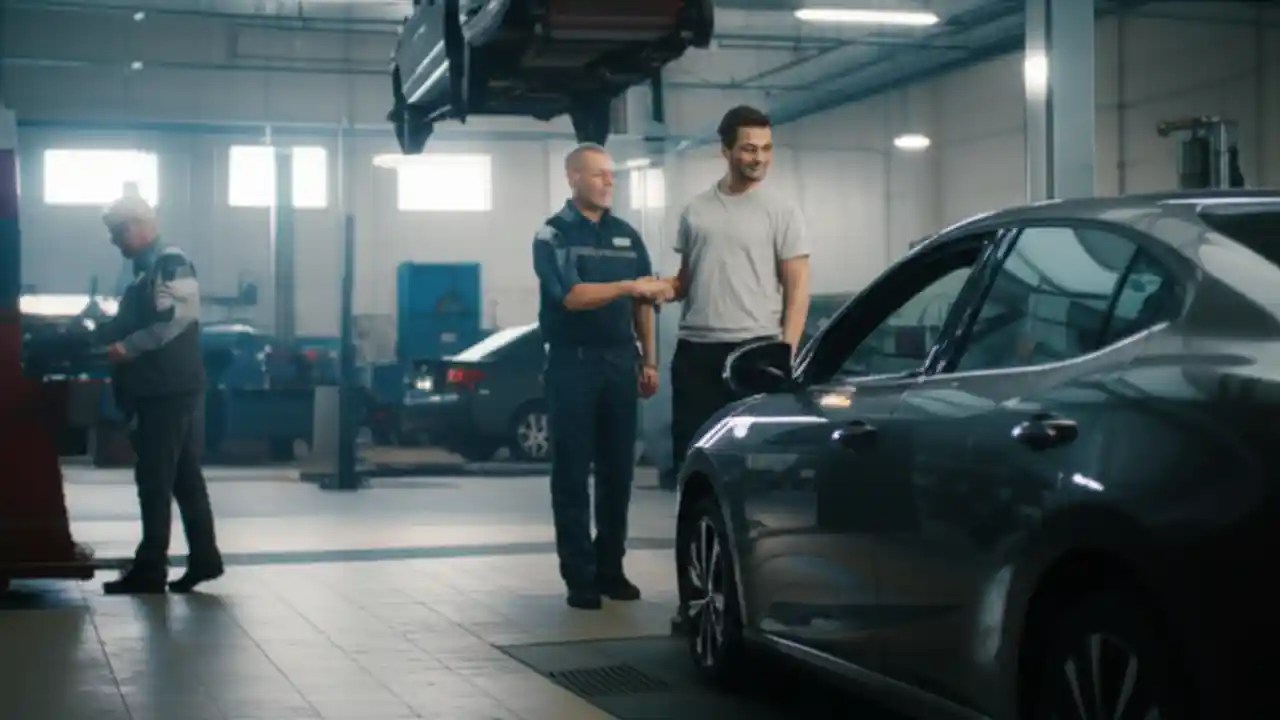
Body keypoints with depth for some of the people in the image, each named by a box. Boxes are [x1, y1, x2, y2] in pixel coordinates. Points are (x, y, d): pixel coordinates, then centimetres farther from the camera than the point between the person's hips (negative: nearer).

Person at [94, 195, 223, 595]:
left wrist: (128, 347, -23)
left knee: (155, 480, -6)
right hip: (166, 389, 10)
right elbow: (127, 324, 24)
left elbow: (177, 317, -24)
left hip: (170, 390, -10)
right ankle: (204, 558, 15)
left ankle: (150, 569, -2)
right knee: (184, 477, 11)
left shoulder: (170, 263, -11)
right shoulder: (148, 270, 19)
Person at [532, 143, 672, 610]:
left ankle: (610, 568, 15)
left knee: (618, 470, 6)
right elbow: (572, 296, -17)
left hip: (620, 361, 5)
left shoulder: (627, 235, 13)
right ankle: (579, 576, 2)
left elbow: (641, 304, 15)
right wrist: (629, 286, -25)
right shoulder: (553, 235, -3)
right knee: (572, 472, -1)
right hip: (573, 363, -4)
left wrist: (649, 360, 10)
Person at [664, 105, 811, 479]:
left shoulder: (781, 212, 0)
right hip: (694, 350, 4)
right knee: (690, 451, 6)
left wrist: (785, 354, -13)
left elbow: (797, 290, -3)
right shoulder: (696, 209, 12)